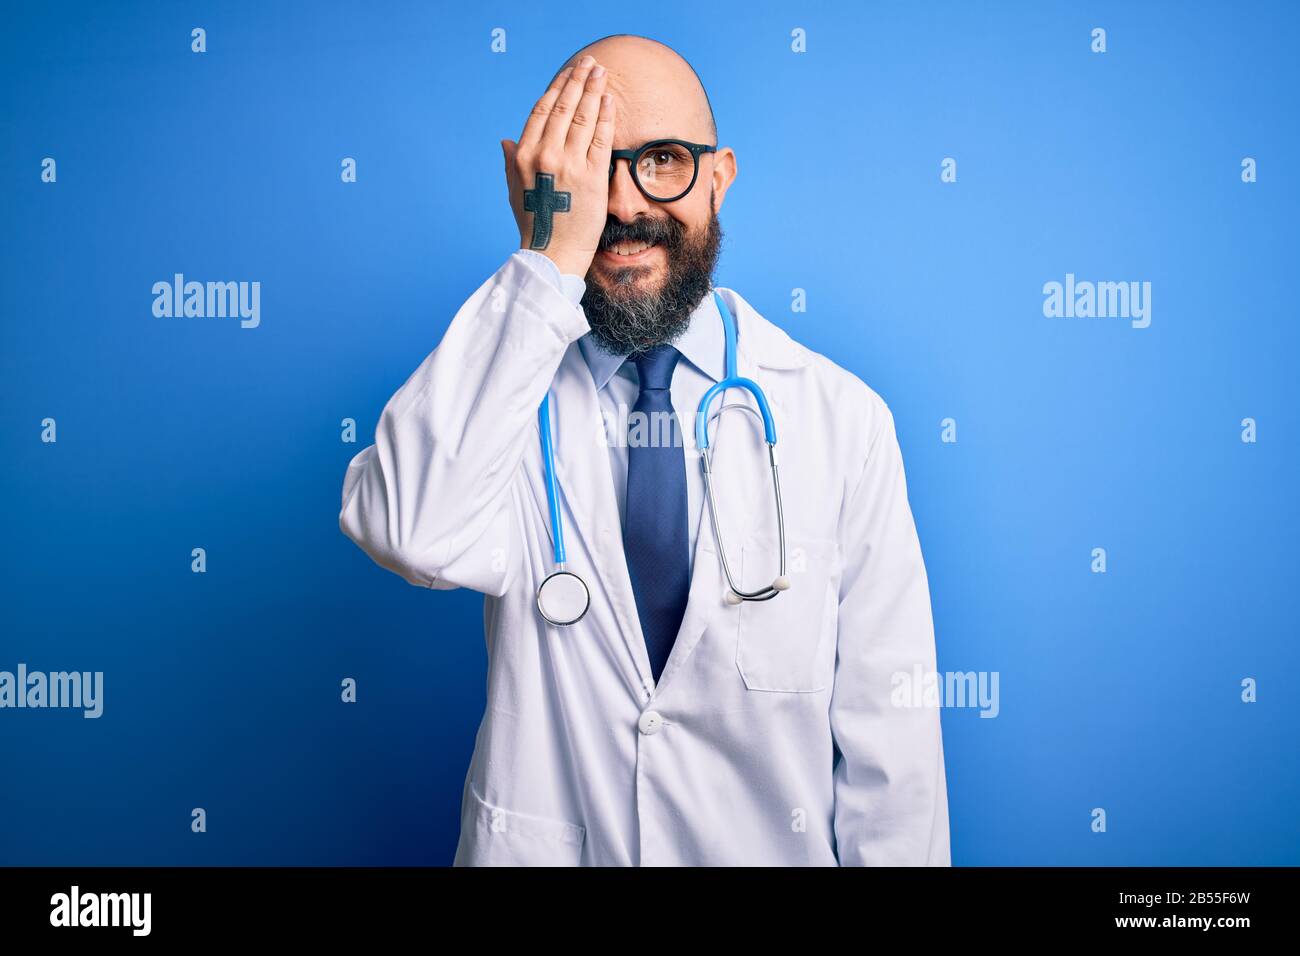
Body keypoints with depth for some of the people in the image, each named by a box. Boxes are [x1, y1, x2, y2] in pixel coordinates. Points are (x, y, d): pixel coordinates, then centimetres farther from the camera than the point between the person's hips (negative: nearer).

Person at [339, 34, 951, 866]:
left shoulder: (845, 419, -11)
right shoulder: (497, 384, -9)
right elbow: (413, 537, -31)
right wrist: (548, 263, -30)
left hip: (776, 846, 0)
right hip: (541, 844, 1)